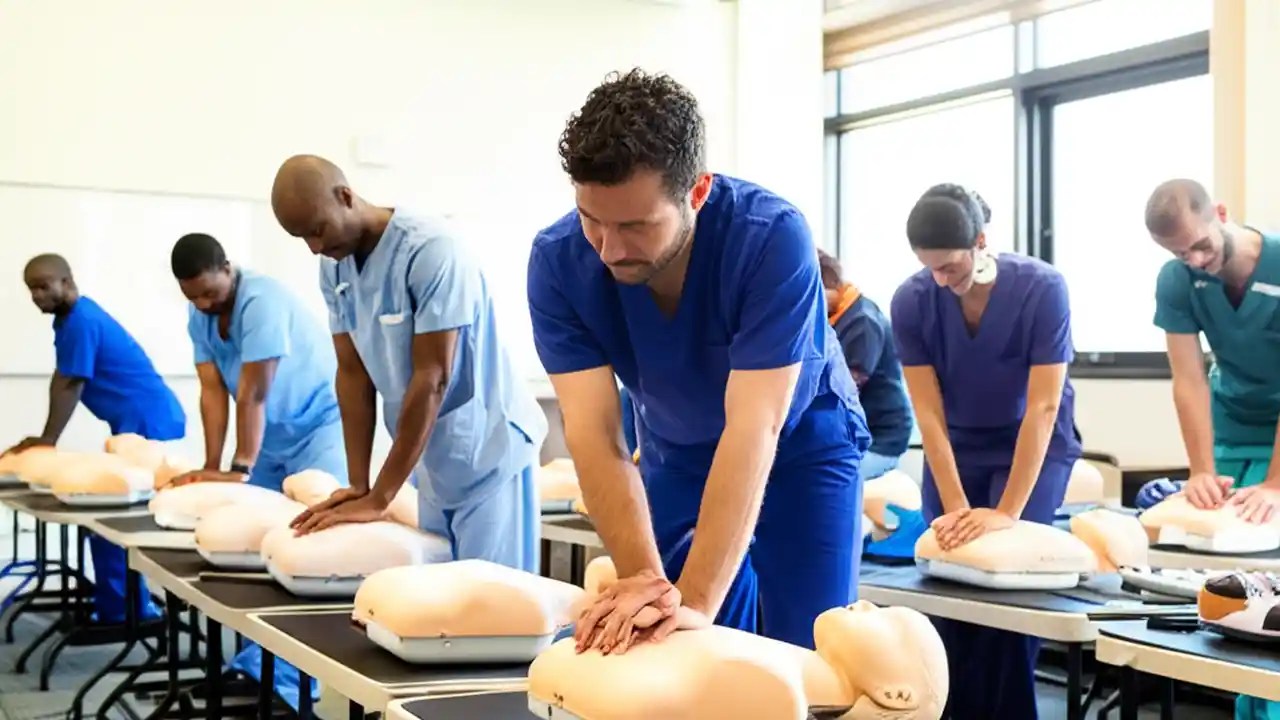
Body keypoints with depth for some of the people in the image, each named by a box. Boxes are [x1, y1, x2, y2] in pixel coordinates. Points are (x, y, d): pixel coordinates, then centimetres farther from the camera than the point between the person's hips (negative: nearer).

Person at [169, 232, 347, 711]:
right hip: (271, 436, 8)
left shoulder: (262, 302, -25)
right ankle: (258, 659, 4)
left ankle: (290, 676, -11)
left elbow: (253, 394, -28)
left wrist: (240, 470, -29)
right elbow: (212, 392, -6)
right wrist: (211, 468, -15)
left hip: (319, 426, -7)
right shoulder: (200, 318, 0)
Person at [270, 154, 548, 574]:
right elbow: (352, 372, 3)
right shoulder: (333, 266, 0)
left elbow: (432, 380, -23)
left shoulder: (429, 251, -22)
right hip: (430, 460, 6)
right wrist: (357, 485, -5)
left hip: (488, 454, -6)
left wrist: (379, 498, -22)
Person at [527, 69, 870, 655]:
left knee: (803, 655, -7)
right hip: (675, 455, 3)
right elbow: (593, 431, -29)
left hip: (800, 445, -2)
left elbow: (752, 429, -39)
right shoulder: (557, 260, -25)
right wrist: (643, 578, -42)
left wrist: (696, 600, -46)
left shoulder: (771, 236, -34)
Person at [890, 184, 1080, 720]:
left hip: (1034, 445, -2)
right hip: (955, 447, 2)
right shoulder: (911, 300, -20)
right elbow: (928, 413, -18)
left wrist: (1007, 512, -30)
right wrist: (956, 507, -26)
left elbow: (1042, 408, -26)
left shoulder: (1042, 289, -26)